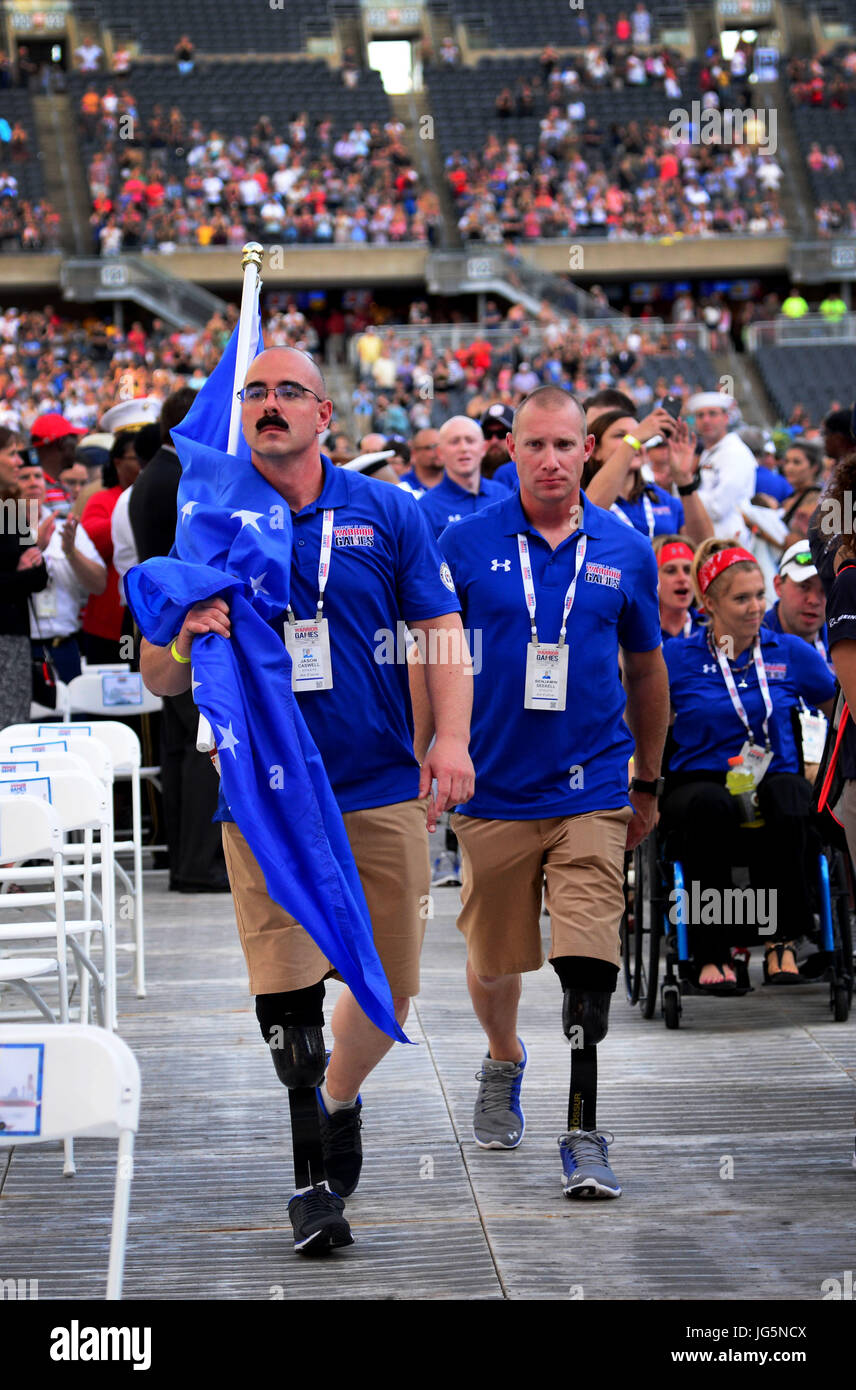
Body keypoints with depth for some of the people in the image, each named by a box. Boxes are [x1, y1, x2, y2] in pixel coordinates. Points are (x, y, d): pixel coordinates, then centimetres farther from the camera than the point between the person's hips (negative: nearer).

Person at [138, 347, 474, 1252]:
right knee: (286, 995, -8)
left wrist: (452, 738, -12)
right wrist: (183, 637, -21)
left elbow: (441, 631, 3)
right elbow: (159, 679, 3)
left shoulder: (385, 513, 4)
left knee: (390, 986, 8)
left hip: (382, 790, 2)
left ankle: (339, 1101, 36)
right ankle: (311, 1175, 5)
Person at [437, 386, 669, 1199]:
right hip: (494, 789, 0)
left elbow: (646, 671, 14)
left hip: (592, 790, 0)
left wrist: (648, 785, 18)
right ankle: (503, 1065, 43)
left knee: (588, 966, -12)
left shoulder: (624, 551, 2)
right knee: (494, 961, 13)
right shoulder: (468, 545, -3)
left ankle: (584, 1138, -8)